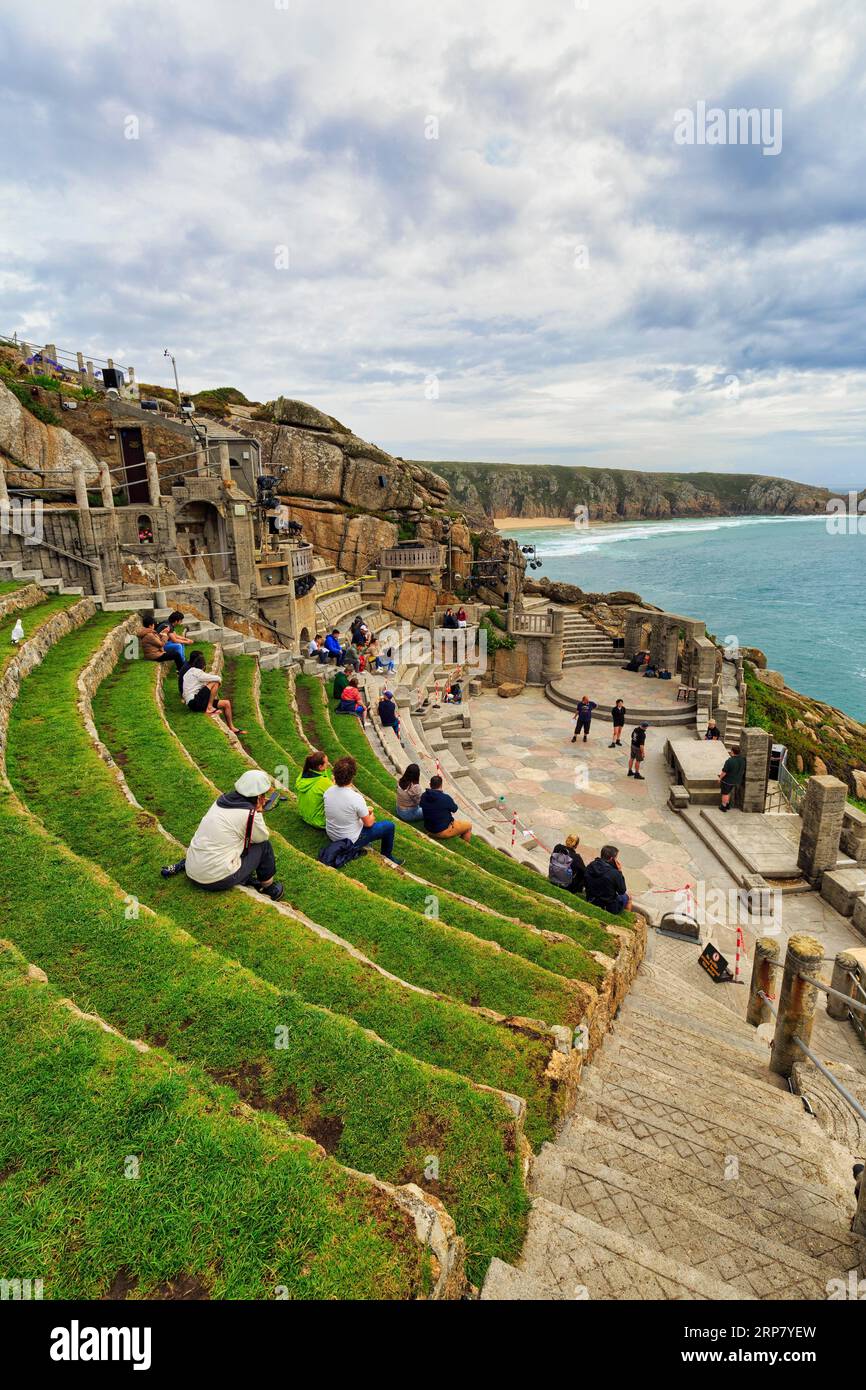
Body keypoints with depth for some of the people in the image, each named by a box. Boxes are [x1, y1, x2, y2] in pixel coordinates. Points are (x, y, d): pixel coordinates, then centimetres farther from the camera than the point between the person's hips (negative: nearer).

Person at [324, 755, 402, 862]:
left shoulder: (328, 792, -13)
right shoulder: (356, 798, -32)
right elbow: (368, 823, -17)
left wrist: (365, 810, 11)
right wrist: (371, 816, 7)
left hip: (331, 836, 6)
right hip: (351, 841, -6)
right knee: (390, 826, 8)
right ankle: (387, 856, 29)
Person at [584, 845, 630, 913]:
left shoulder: (590, 866, -11)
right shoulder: (614, 873, -27)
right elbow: (622, 891, -11)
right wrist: (620, 871, -10)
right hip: (609, 908, -5)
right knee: (626, 896, 24)